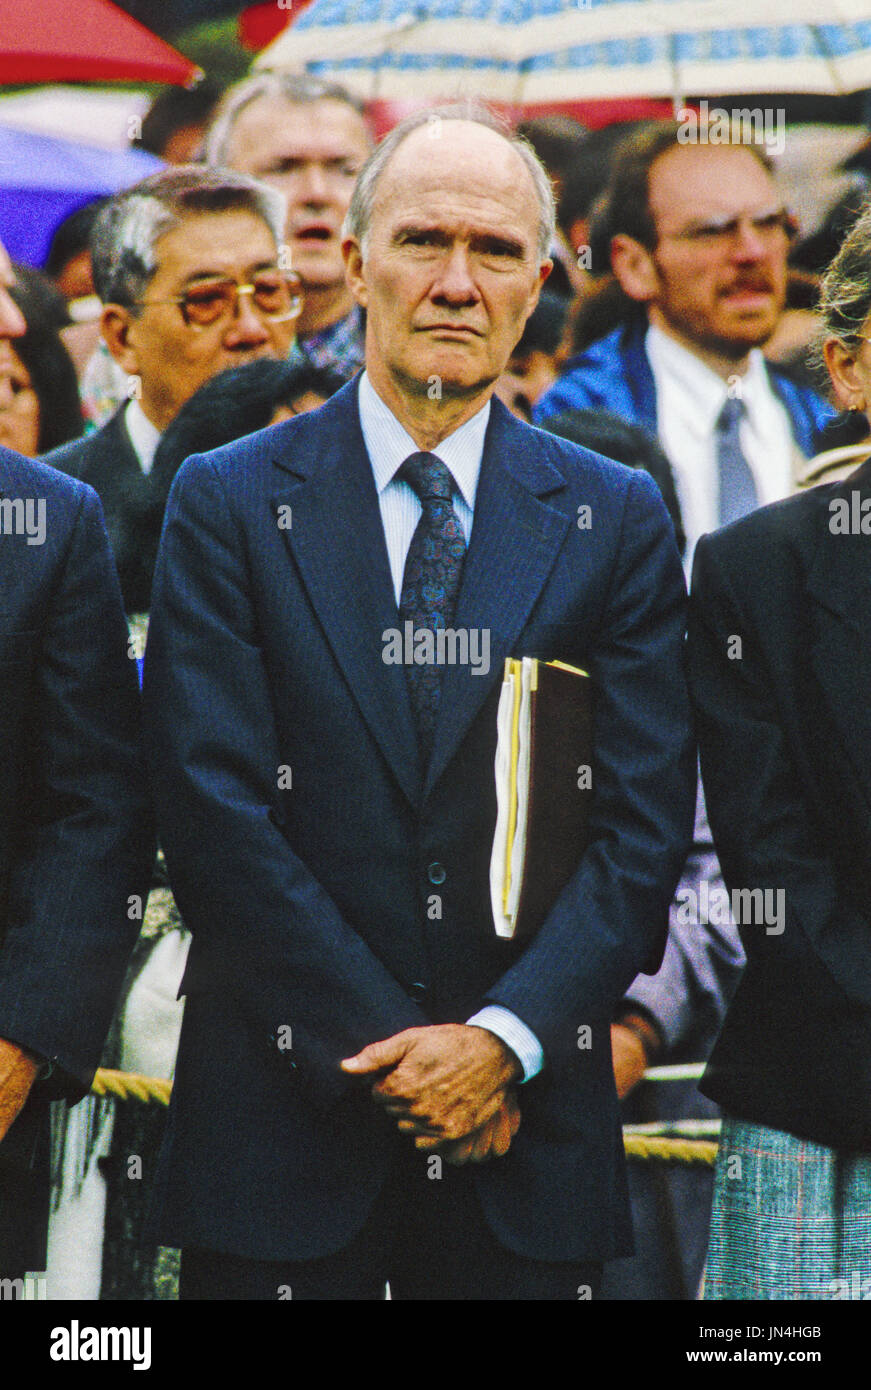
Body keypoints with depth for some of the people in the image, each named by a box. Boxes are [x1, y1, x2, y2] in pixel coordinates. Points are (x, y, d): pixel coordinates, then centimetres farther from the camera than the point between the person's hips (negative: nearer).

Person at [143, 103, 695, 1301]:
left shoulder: (616, 519, 6)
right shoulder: (228, 503, 1)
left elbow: (647, 827, 1)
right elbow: (215, 818, -6)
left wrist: (505, 1038, -12)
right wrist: (393, 1055, -11)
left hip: (530, 1133, 1)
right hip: (287, 1133, -1)